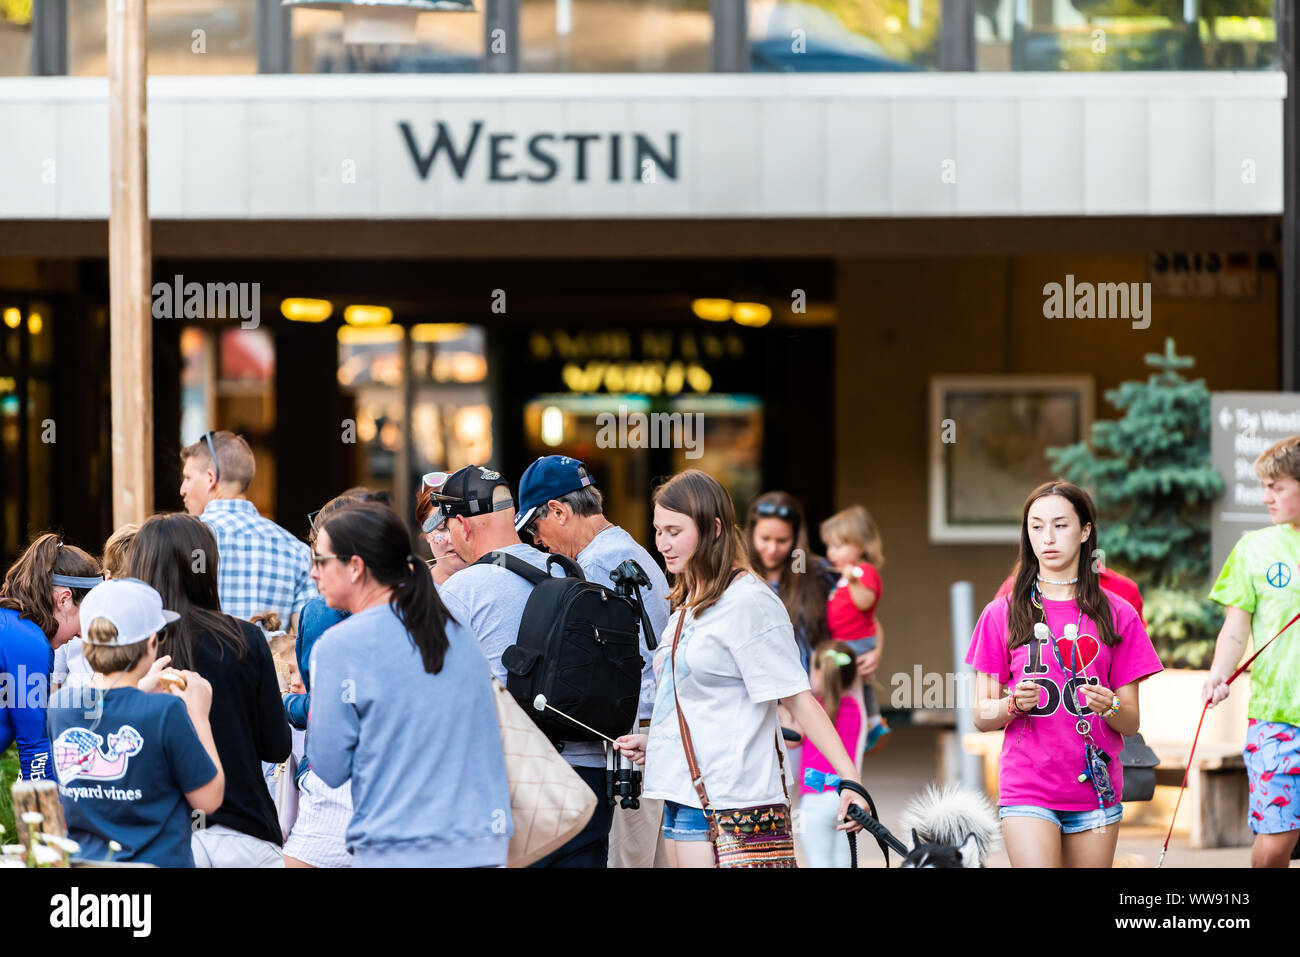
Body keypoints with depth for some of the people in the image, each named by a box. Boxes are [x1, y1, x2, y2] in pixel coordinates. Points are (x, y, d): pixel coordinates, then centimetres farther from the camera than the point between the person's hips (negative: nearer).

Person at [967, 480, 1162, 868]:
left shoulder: (1117, 614, 8)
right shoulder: (1002, 614, 6)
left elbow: (1132, 722, 8)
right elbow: (982, 716, 6)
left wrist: (1109, 706, -14)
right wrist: (1013, 704, -15)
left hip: (1095, 791, 2)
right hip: (1027, 791, -2)